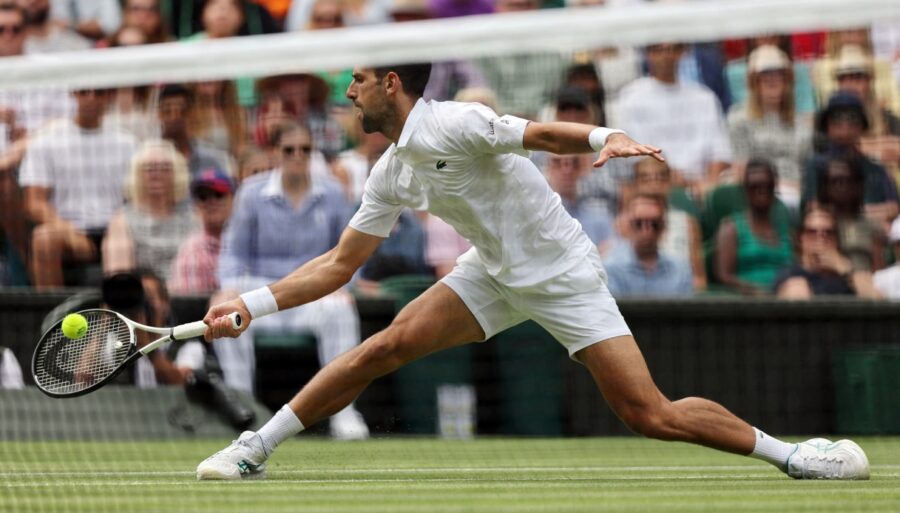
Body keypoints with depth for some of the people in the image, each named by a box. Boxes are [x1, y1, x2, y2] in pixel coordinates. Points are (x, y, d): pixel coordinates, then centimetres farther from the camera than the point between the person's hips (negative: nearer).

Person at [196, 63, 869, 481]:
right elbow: (340, 264, 9)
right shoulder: (392, 174, 2)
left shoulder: (453, 126, -21)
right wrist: (253, 305, 2)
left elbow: (540, 134, -29)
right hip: (495, 274, 6)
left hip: (564, 274, -6)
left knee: (650, 416, -14)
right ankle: (255, 448, -6)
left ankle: (787, 453, 0)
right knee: (387, 346, -12)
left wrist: (609, 139, -49)